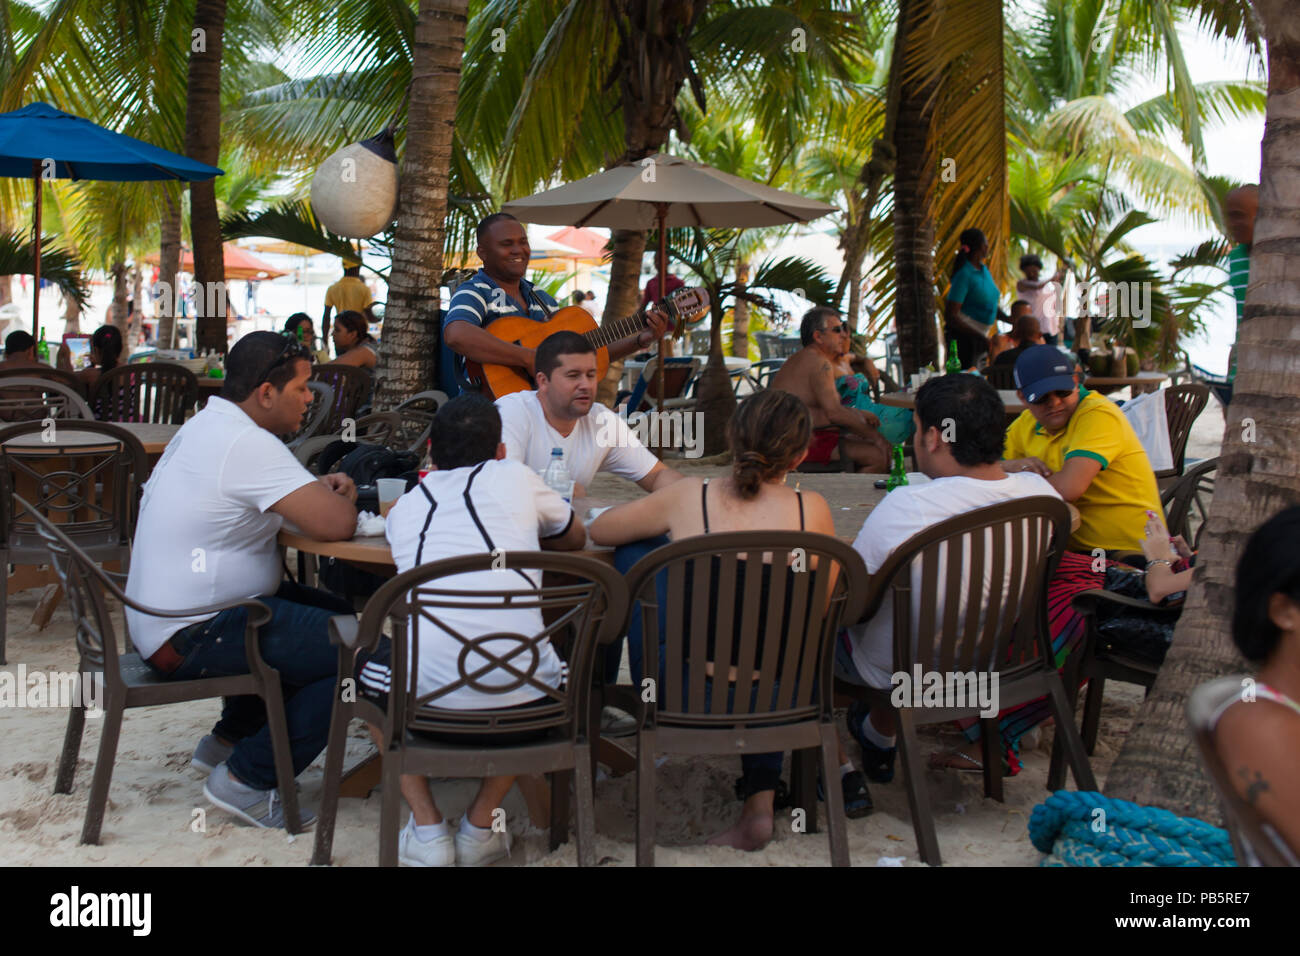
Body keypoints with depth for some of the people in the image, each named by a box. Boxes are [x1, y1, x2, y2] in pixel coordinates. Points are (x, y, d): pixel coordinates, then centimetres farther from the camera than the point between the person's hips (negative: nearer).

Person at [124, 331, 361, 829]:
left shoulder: (205, 426, 12)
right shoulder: (248, 444, -21)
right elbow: (336, 525, -26)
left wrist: (317, 488, 7)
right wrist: (344, 496, -1)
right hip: (190, 641, -11)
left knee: (333, 614, 23)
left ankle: (229, 738, 25)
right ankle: (247, 778, -5)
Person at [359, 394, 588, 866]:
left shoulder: (405, 505, 20)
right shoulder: (514, 477, 16)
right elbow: (576, 538, 32)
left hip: (428, 692, 1)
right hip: (522, 694, -1)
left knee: (368, 670, 34)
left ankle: (427, 830, 24)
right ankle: (481, 825, 27)